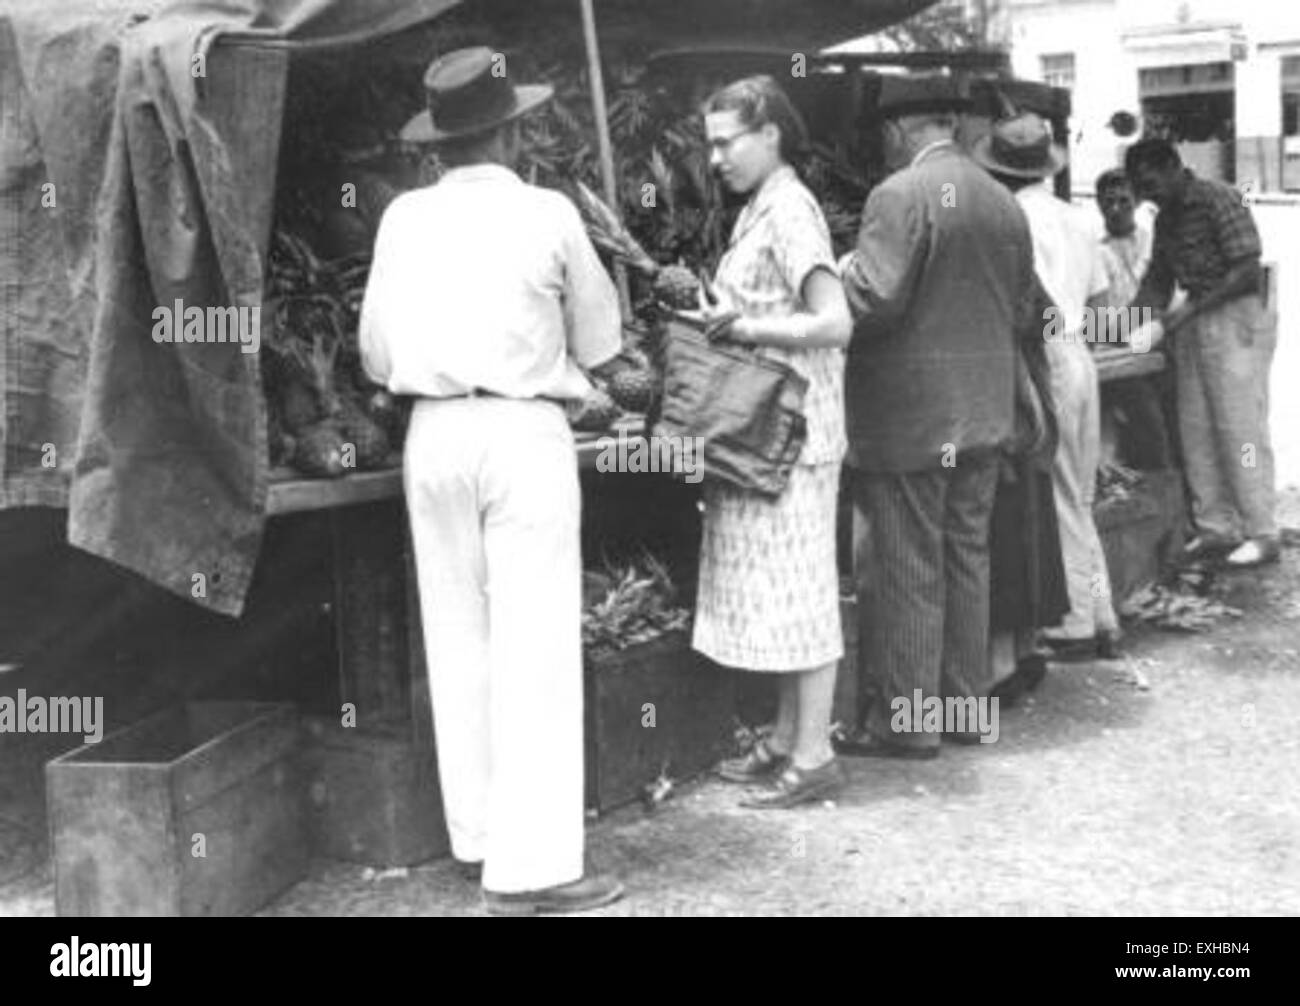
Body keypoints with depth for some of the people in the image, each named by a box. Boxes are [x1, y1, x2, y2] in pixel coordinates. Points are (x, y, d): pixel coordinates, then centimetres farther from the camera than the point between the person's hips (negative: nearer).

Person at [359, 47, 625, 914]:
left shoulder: (404, 218, 5)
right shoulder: (547, 214, -4)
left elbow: (377, 354, 8)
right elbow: (600, 344, 5)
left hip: (433, 434, 4)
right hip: (523, 433, -4)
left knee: (457, 638, 14)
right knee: (534, 645, -2)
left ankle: (478, 829, 22)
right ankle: (531, 862, -2)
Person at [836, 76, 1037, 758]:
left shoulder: (899, 196, -14)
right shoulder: (1002, 201, 9)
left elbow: (872, 299, -22)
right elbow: (1019, 297, 14)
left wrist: (839, 271, -3)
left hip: (908, 417, -7)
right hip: (983, 414, 7)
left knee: (905, 572, 0)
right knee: (967, 557, 15)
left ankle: (906, 721, 6)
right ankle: (965, 701, 24)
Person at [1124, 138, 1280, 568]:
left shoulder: (1220, 200, -14)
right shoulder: (1166, 218, 12)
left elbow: (1247, 271, -19)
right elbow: (1158, 280, 17)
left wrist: (1188, 311, -21)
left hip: (1239, 316, -8)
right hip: (1195, 321, 8)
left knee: (1240, 428, -7)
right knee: (1196, 429, 6)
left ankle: (1261, 535, 0)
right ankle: (1216, 528, 14)